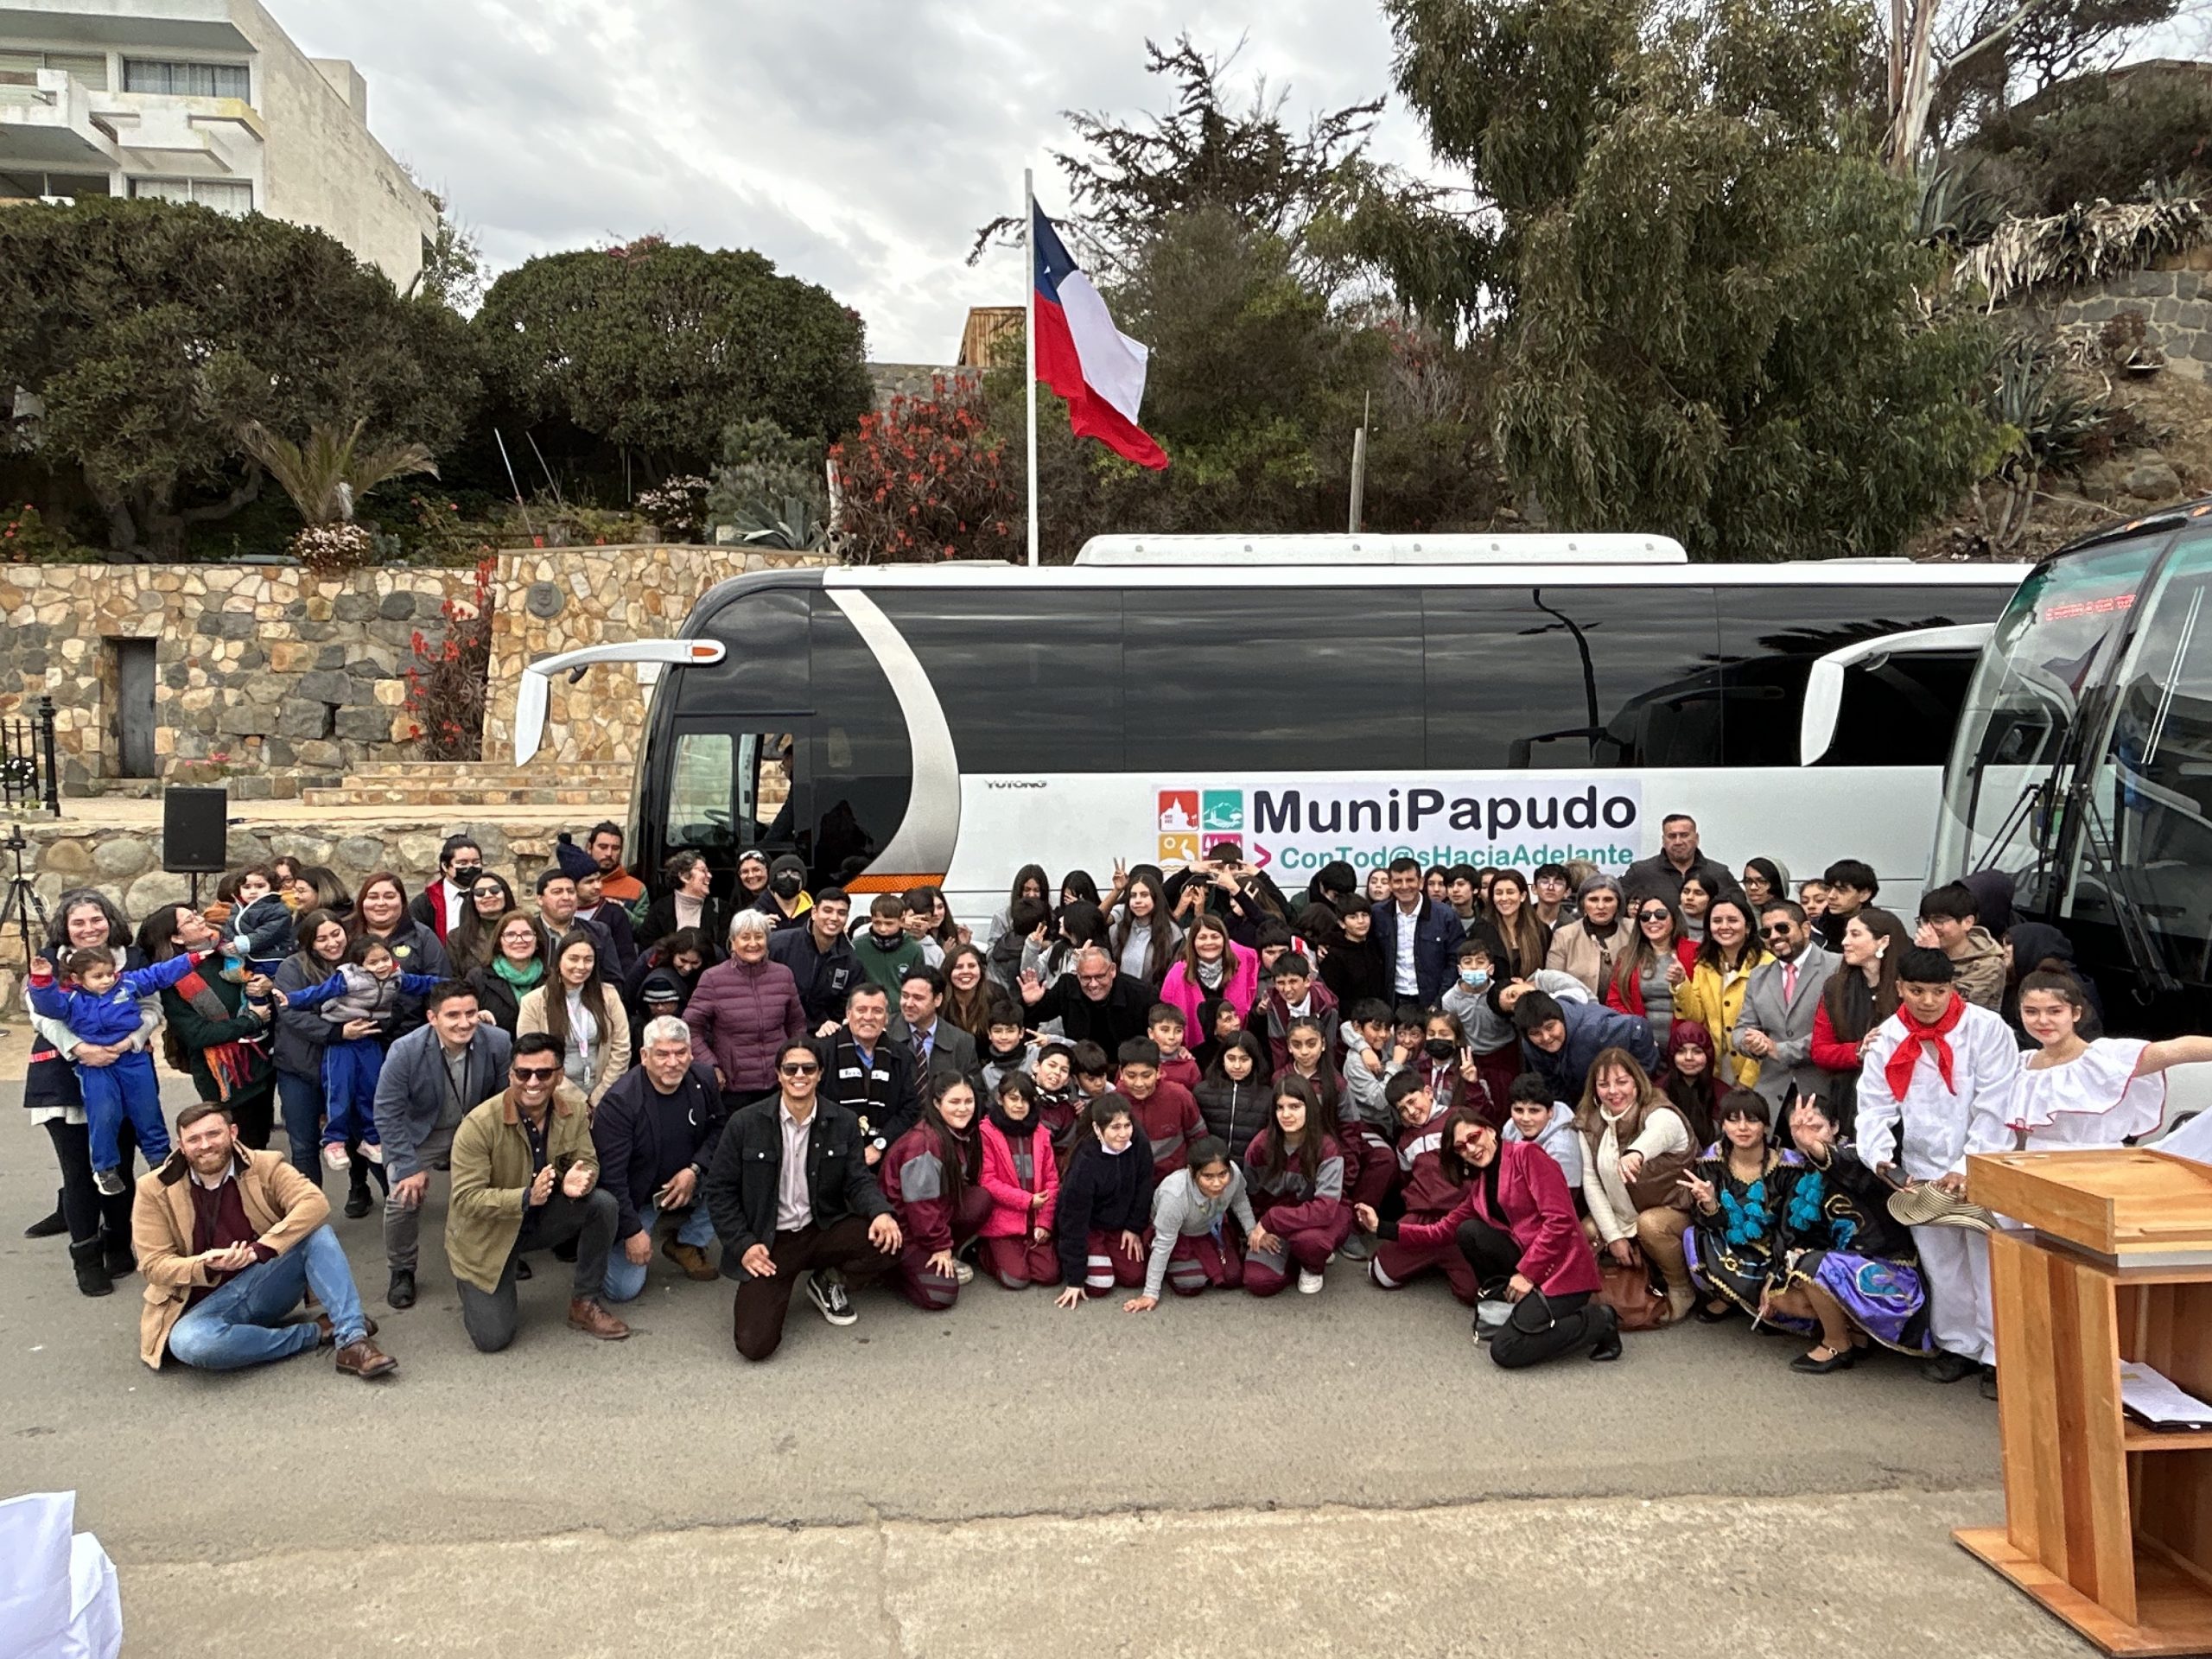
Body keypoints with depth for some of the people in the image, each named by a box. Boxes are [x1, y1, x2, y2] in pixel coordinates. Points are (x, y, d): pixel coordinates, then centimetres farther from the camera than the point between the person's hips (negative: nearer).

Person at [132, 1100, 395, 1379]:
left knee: (317, 1233, -26)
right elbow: (154, 1264, -5)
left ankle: (352, 1341, -31)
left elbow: (315, 1203, -19)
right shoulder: (153, 1190, -3)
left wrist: (260, 1249, -31)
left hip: (268, 1285, 1)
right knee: (189, 1343, -36)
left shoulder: (264, 1166, -4)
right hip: (207, 1305, -1)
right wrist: (205, 1266, -25)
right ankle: (317, 1331, -18)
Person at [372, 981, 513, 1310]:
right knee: (404, 1197, -20)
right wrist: (410, 1167, -20)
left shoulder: (499, 1042, -21)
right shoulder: (405, 1052, -27)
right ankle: (401, 1272, 8)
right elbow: (387, 1115, -18)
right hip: (420, 1135, -2)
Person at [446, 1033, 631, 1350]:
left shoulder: (574, 1111, -10)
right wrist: (527, 1197, -39)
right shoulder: (479, 1124, -24)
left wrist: (579, 1180, -30)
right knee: (492, 1339, -13)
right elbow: (466, 1199, -24)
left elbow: (588, 1162, -4)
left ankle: (584, 1304, -5)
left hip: (541, 1221, 4)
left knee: (603, 1203, -23)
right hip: (487, 1238, -4)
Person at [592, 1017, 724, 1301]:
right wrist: (633, 1230, -21)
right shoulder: (619, 1102, -25)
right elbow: (609, 1175, -22)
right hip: (634, 1197, -4)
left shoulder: (703, 1078, -11)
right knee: (623, 1289, -11)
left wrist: (694, 1170, -17)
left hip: (683, 1183, 4)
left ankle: (687, 1244, 1)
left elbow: (719, 1129, 1)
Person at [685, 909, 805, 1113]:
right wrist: (711, 1067, -7)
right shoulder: (713, 979, -5)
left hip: (780, 1085, 3)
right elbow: (691, 1027, -3)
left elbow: (797, 1024, 17)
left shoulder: (783, 975, 6)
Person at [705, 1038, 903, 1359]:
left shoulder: (843, 1122, -1)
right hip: (768, 1243, -2)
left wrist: (881, 1212, -22)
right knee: (754, 1344, -19)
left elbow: (858, 1180, -1)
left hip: (823, 1231, 2)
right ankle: (769, 1291, 19)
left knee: (889, 1241, -25)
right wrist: (743, 1245, -11)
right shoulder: (745, 1124, -7)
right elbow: (720, 1190, -1)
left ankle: (828, 1284, 8)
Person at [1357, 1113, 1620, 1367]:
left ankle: (1597, 1321, -2)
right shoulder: (1478, 1185, 15)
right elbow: (1443, 1231, 14)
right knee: (1469, 1231, -7)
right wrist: (1383, 1227, 8)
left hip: (1563, 1269, -8)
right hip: (1530, 1267, 8)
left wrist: (1526, 1273, -17)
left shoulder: (1526, 1154, -9)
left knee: (1505, 1351, -17)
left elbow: (1560, 1219, -17)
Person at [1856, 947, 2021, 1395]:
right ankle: (1957, 1345, 29)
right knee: (1941, 1264, 13)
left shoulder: (1987, 1029, -9)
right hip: (1923, 1173, 3)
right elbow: (1875, 1107, -1)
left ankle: (1998, 1355, 14)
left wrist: (1967, 1169, -15)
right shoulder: (1886, 1040, 1)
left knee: (1991, 1263, 0)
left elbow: (1995, 1110, -12)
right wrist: (1882, 1158, -17)